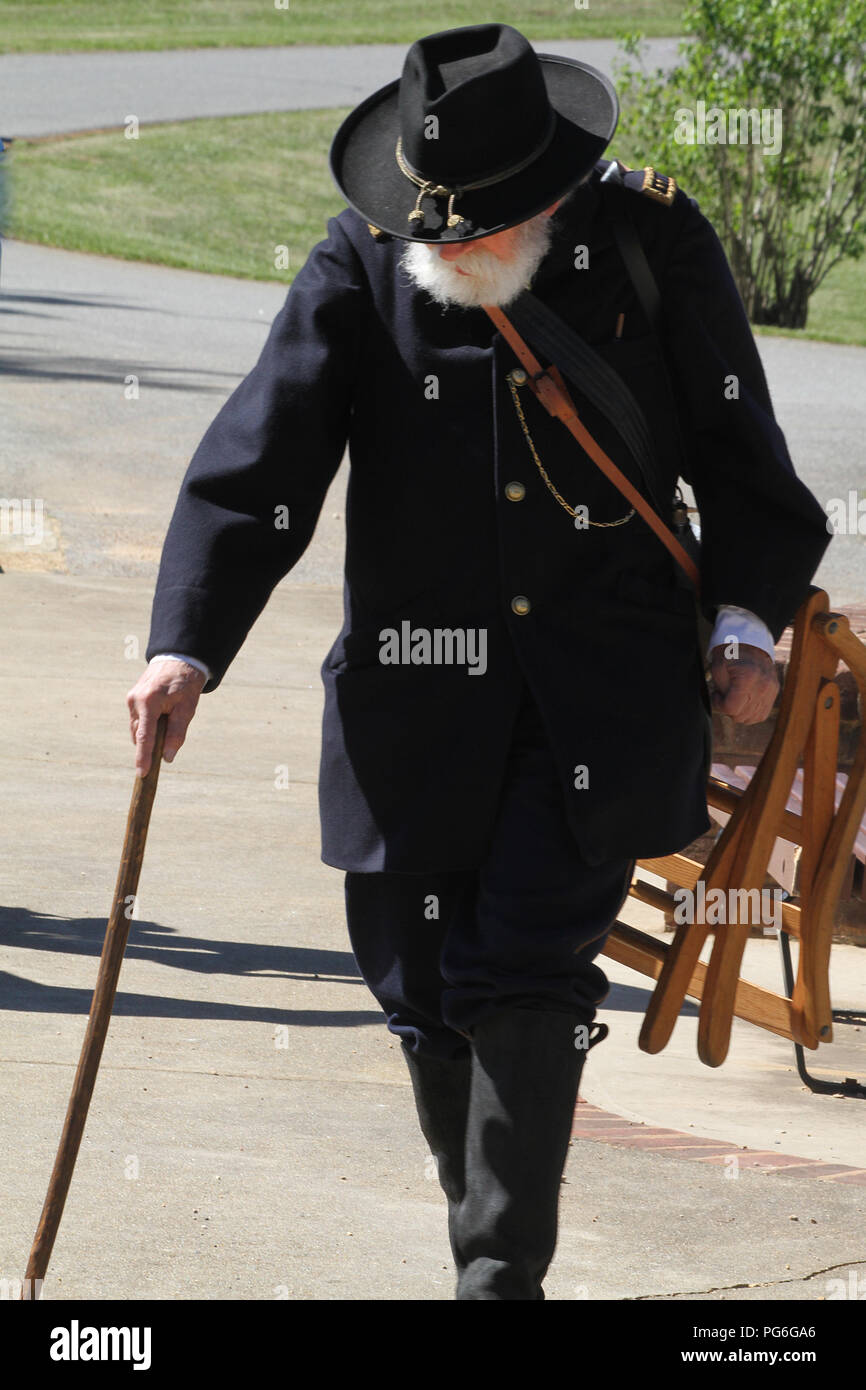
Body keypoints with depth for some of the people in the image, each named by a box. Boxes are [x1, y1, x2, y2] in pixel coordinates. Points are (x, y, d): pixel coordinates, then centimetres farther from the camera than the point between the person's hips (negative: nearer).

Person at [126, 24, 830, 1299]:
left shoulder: (655, 241, -3)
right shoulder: (361, 261, -4)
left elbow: (737, 449, 8)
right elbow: (257, 463, -10)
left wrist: (746, 621, 1)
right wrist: (186, 647, -19)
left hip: (607, 691, -2)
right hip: (420, 695, 2)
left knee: (528, 970, -12)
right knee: (424, 986, 5)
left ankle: (505, 1274, -4)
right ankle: (488, 1265, 23)